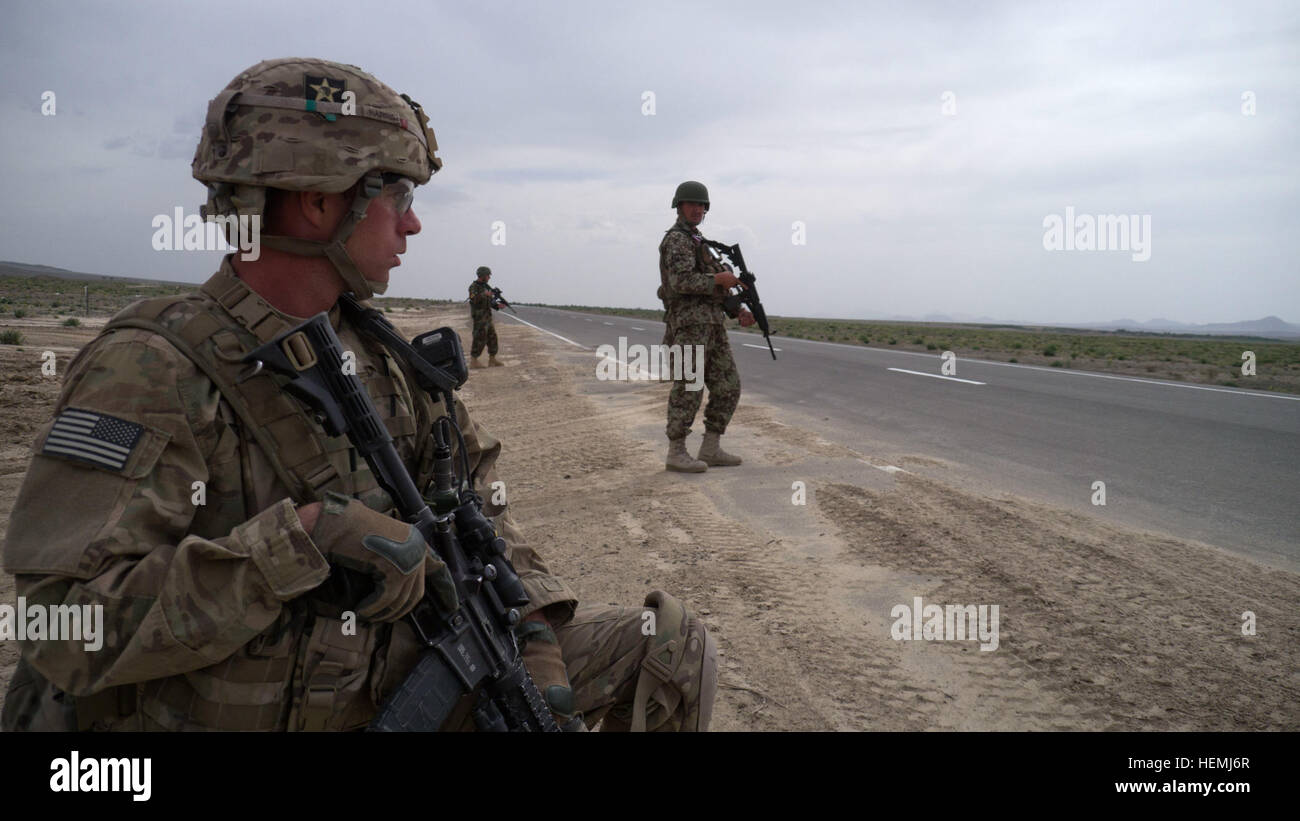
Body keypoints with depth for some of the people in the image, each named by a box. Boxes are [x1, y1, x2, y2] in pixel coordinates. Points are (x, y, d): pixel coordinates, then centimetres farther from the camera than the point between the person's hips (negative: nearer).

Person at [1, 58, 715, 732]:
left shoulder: (371, 351, 2)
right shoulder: (151, 371, -20)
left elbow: (468, 486, 9)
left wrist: (533, 626, -3)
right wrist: (309, 533, -32)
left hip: (391, 686, 6)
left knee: (671, 648, 4)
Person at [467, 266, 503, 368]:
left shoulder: (486, 286, 15)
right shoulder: (474, 286, -10)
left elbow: (490, 302, 20)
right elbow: (474, 299, -27)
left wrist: (498, 306, 4)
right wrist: (485, 294, -23)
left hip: (487, 317, 9)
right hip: (479, 317, -9)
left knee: (492, 337, 11)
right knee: (480, 339, -9)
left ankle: (492, 359, 19)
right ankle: (473, 361, -4)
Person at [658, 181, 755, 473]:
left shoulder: (698, 242, 25)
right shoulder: (676, 239, -6)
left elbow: (713, 288, 24)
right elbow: (682, 282, -21)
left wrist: (740, 311, 12)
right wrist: (719, 278, -13)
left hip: (712, 324, 9)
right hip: (689, 323, -9)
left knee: (727, 387, 5)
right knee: (688, 389, -6)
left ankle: (711, 450, 10)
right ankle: (676, 453, 2)